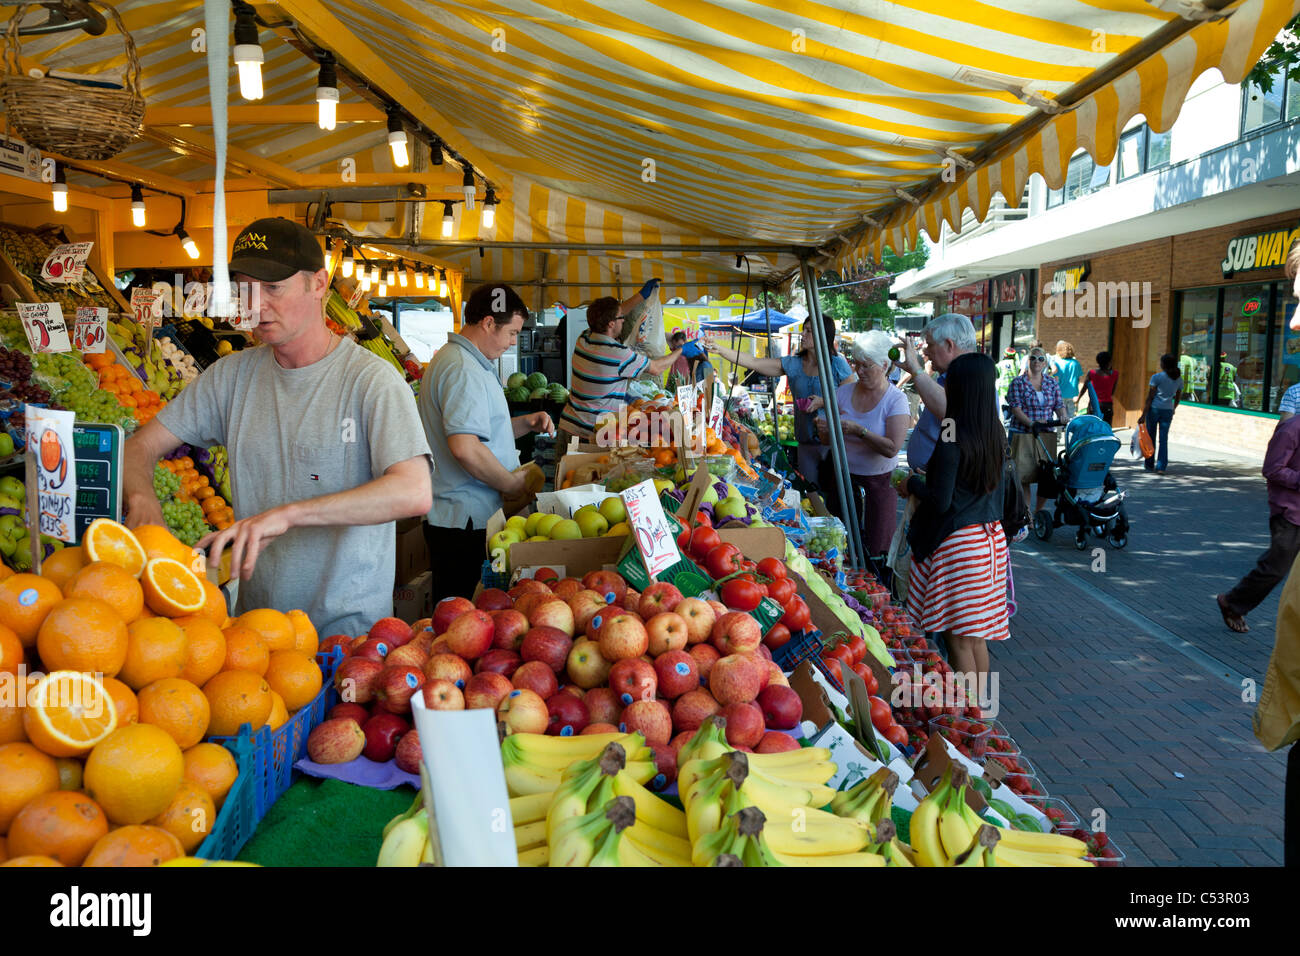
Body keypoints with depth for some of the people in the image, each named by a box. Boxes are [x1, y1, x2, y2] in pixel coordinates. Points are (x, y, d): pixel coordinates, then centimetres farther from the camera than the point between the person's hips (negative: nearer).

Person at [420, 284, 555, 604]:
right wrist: (511, 484, -14)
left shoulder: (449, 359, 18)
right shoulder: (465, 371, -17)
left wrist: (526, 424, 13)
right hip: (465, 520, -11)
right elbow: (465, 448, -28)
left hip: (450, 515, 11)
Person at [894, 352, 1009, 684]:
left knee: (958, 638, 2)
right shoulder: (996, 433, 4)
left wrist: (912, 482, 1)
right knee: (977, 637, 16)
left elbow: (940, 501, -18)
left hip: (955, 542, -8)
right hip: (991, 539, 8)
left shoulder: (953, 439, -19)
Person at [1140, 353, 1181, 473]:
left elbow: (1150, 397, -11)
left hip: (1154, 409, -3)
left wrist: (1144, 415, -10)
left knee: (1151, 437, 10)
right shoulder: (1179, 379, 5)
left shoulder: (1157, 377, -9)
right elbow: (1178, 398, 15)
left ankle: (1150, 465, 19)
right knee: (1163, 439, 4)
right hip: (1168, 410, 3)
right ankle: (1161, 467, -2)